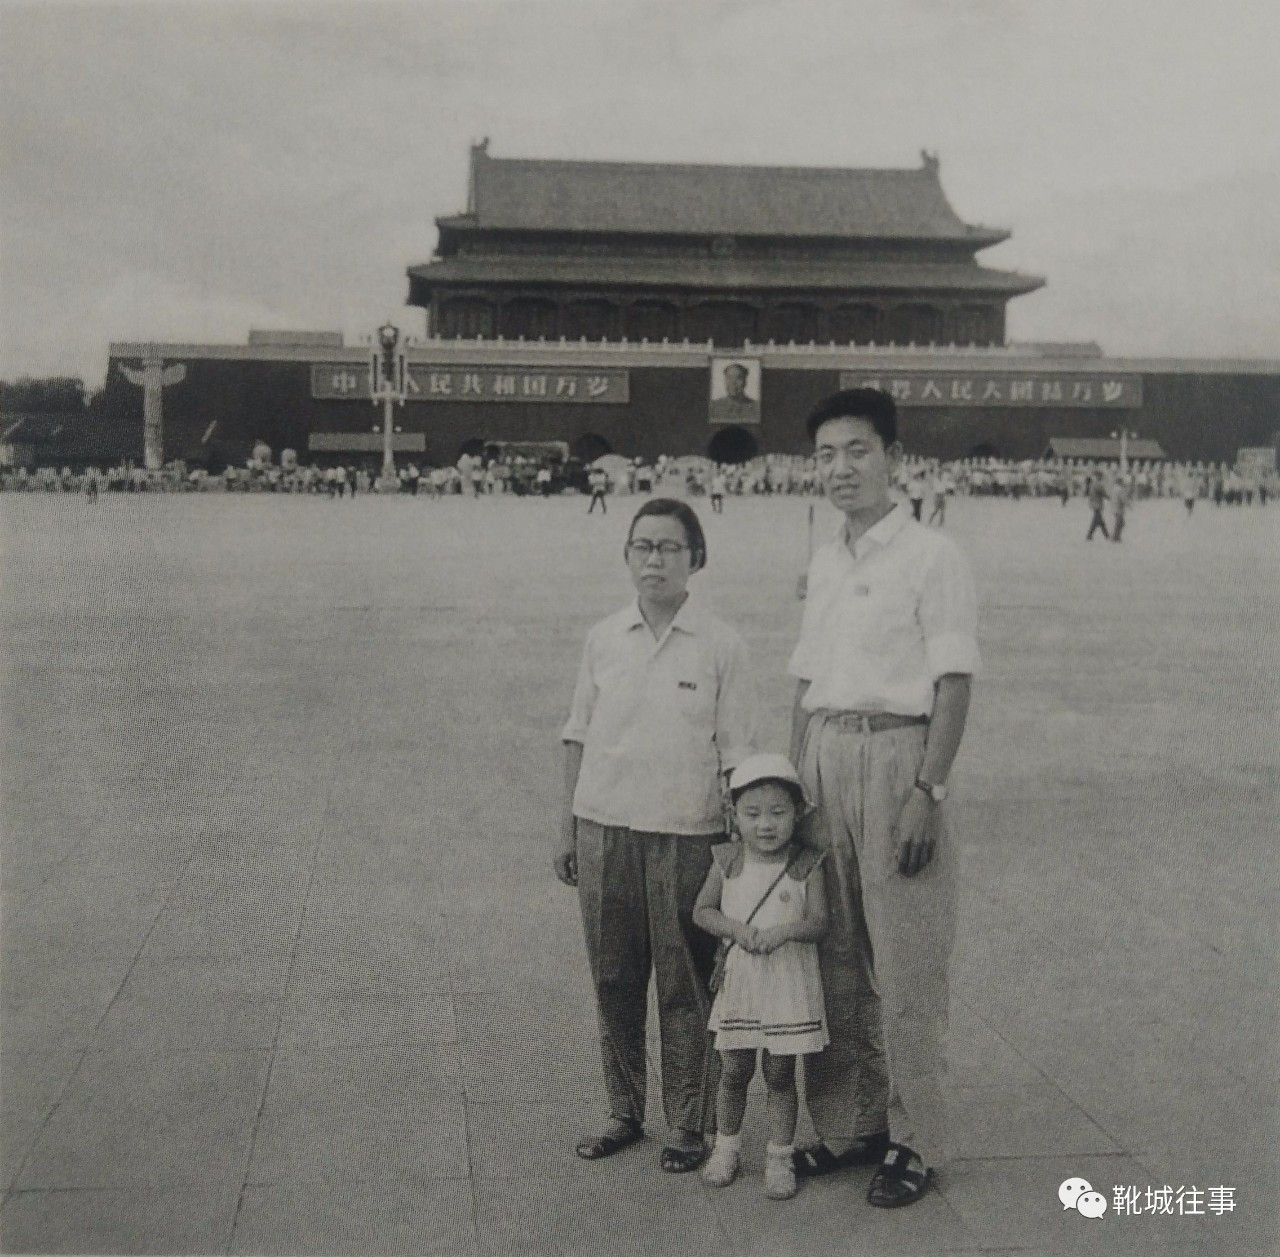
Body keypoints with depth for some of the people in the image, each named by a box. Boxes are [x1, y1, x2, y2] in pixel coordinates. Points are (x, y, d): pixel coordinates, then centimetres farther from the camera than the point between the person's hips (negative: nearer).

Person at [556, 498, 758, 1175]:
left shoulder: (720, 646, -2)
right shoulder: (603, 638, 6)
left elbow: (735, 756, 0)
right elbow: (578, 738, 11)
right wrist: (567, 829, 10)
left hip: (686, 838, -3)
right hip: (604, 830, 3)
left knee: (685, 986, 4)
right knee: (613, 979, 10)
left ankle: (689, 1125, 17)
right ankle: (624, 1112, 25)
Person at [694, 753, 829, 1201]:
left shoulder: (807, 865, -6)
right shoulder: (727, 861, 0)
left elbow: (818, 922, -10)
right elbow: (701, 911, 4)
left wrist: (782, 931, -28)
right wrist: (735, 928, -14)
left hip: (790, 982, -2)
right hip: (739, 977, 2)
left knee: (780, 1075, 5)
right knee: (733, 1071, 9)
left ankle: (780, 1158, 18)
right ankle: (726, 1147, 28)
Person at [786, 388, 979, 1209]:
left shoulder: (931, 557, -7)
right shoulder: (825, 563, 14)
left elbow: (954, 685, -12)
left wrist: (927, 793, -18)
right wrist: (795, 784, 13)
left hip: (895, 755, -7)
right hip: (825, 756, 7)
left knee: (905, 965, 0)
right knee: (835, 957, 12)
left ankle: (916, 1144, 13)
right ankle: (850, 1125, 25)